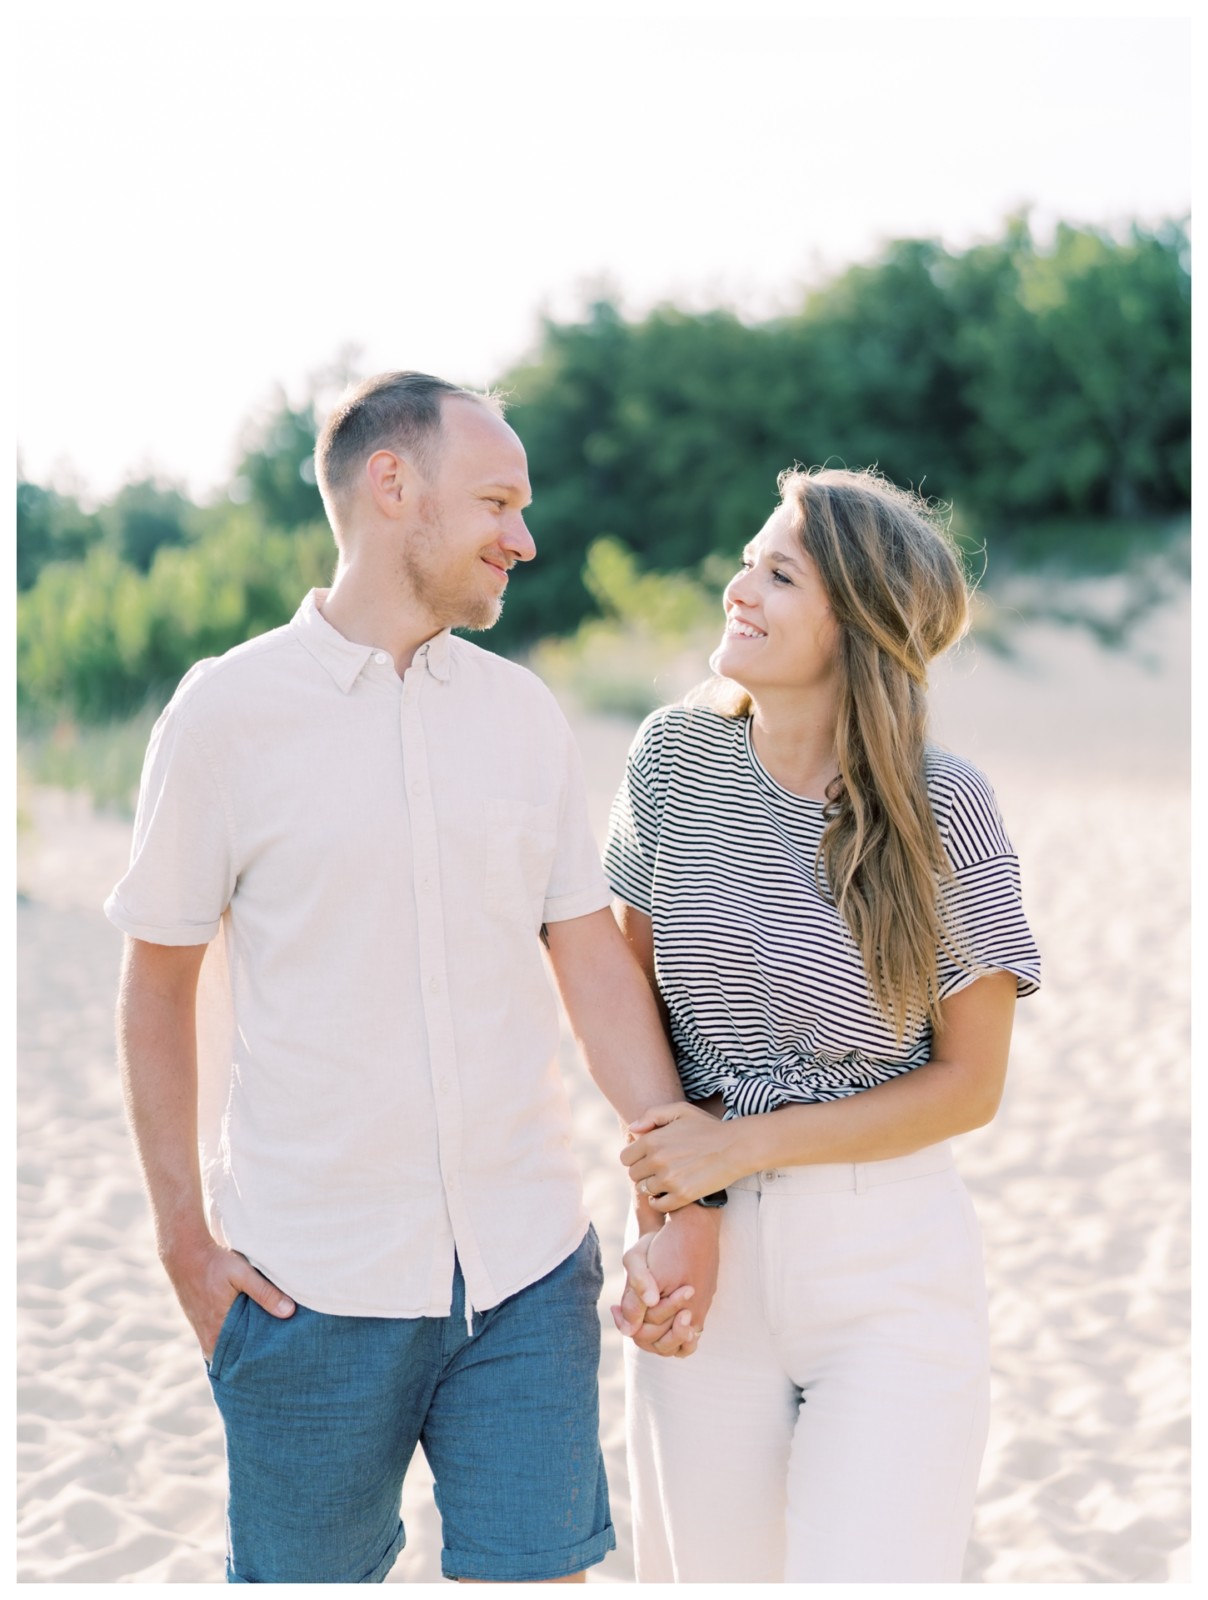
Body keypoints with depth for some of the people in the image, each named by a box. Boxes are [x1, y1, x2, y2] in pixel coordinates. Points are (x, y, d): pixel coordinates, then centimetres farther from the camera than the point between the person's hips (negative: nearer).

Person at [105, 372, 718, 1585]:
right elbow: (160, 988, 1)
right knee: (307, 1574, 10)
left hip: (527, 1268, 3)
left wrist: (692, 1188, 1)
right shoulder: (228, 711, -5)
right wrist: (186, 1237, -3)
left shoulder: (523, 713, 6)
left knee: (536, 1569, 5)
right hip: (314, 1285, -3)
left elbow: (594, 963, 8)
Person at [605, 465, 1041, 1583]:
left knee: (863, 1570, -8)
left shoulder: (943, 807, -11)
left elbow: (969, 1085, -6)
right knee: (709, 1572, 11)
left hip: (891, 1262, -3)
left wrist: (741, 1146, -12)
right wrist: (659, 1187, 2)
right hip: (707, 1246, 3)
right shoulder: (678, 756, -3)